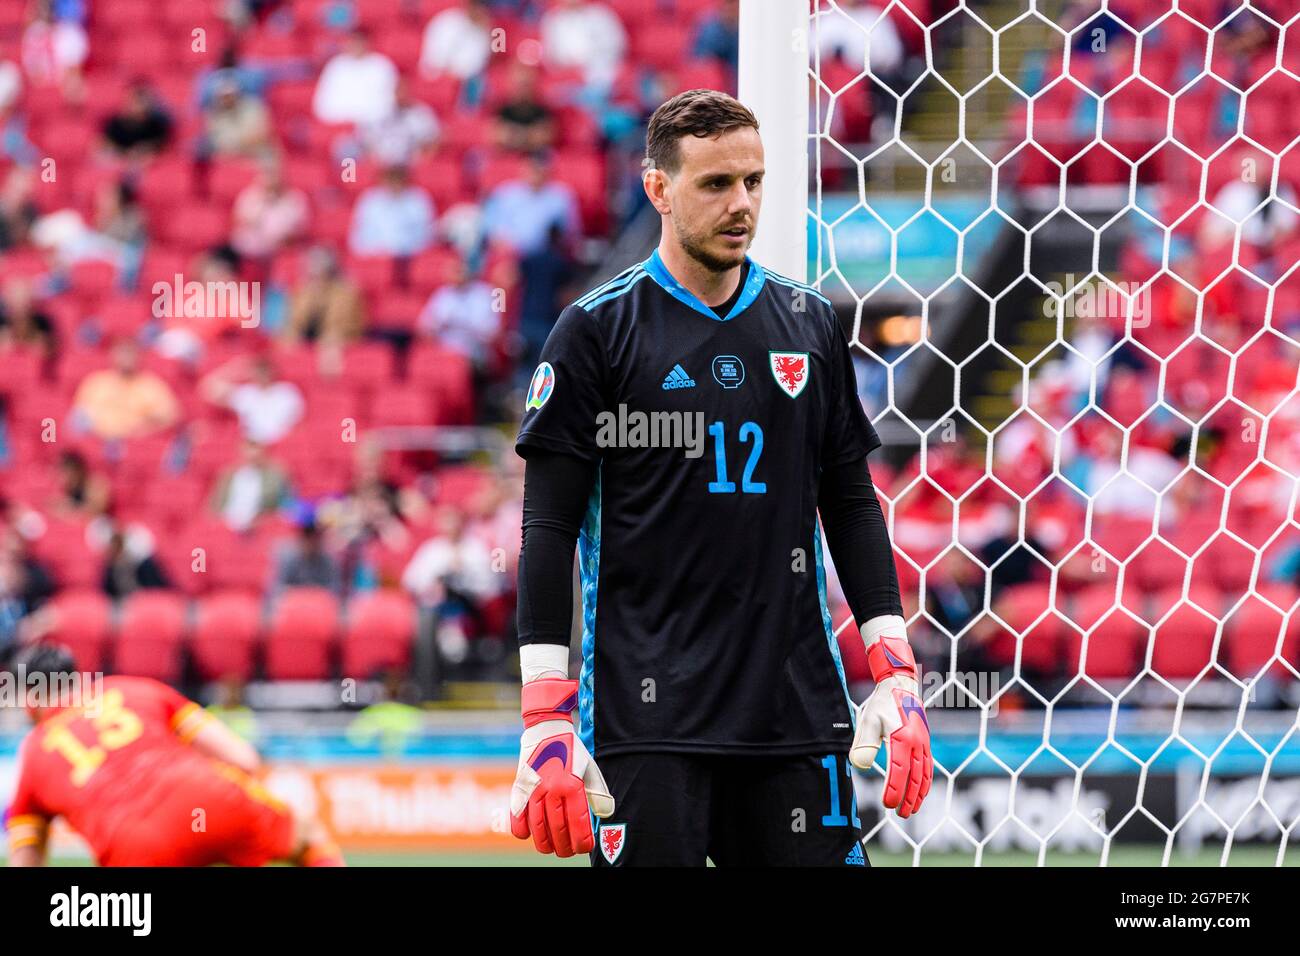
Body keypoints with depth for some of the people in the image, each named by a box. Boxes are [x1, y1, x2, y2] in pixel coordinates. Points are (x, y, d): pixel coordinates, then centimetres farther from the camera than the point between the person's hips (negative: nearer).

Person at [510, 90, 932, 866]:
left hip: (798, 709, 4)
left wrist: (897, 672, 7)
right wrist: (547, 720, -11)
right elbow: (551, 526, -4)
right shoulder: (598, 329, -2)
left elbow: (851, 503, 16)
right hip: (645, 710, -4)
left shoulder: (810, 324, 12)